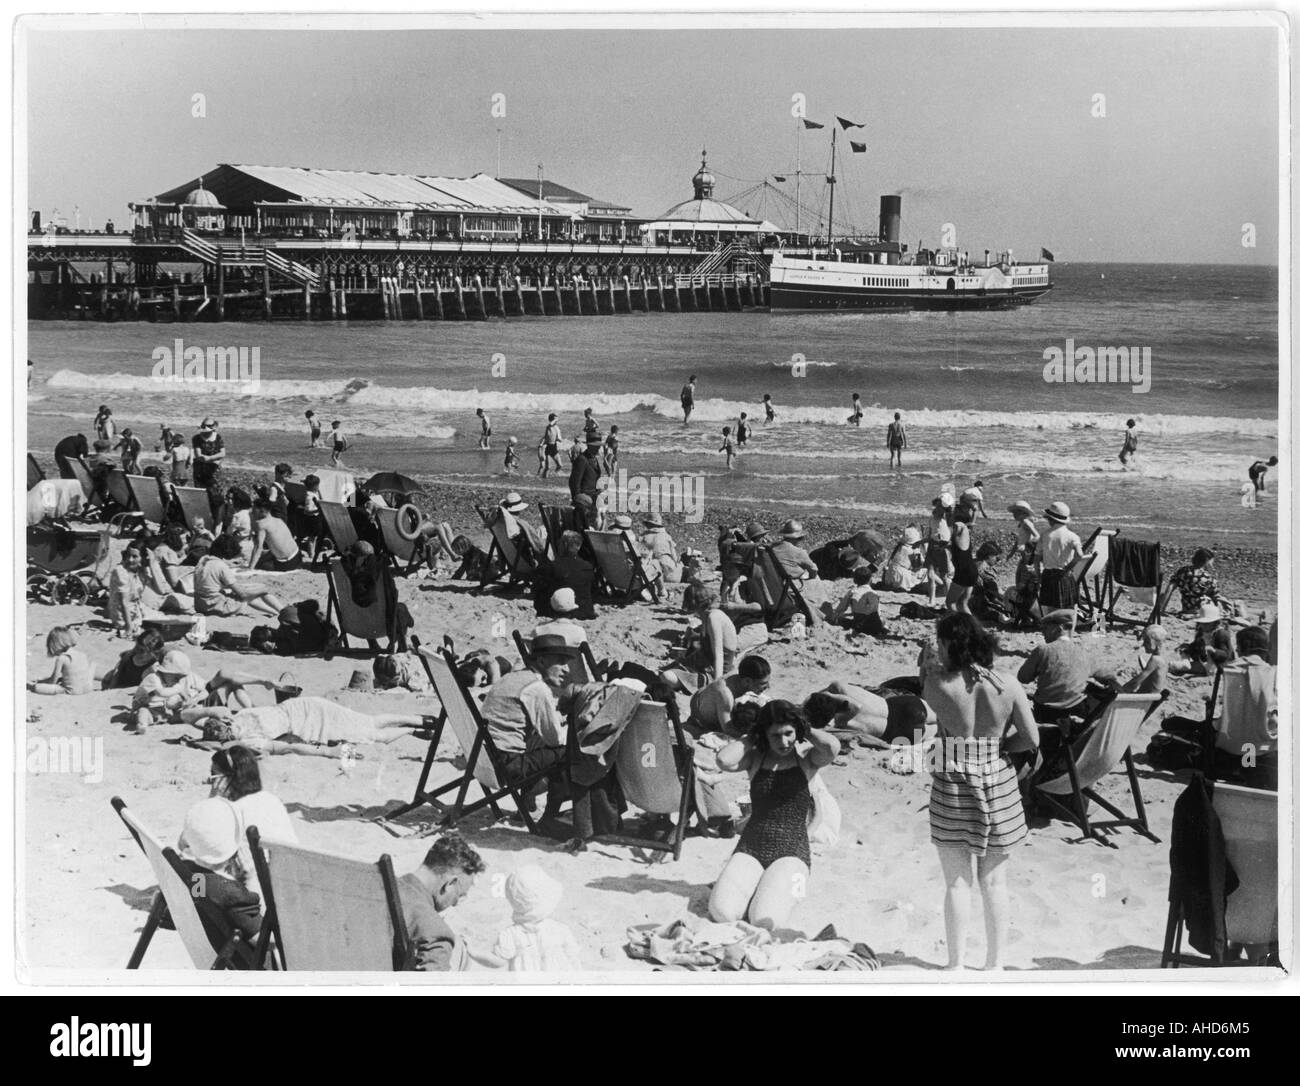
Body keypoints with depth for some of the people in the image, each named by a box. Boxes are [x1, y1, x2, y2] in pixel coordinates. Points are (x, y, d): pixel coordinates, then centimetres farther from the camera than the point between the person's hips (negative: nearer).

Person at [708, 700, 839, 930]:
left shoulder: (806, 759, 2)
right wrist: (751, 738, -2)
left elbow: (833, 747, -22)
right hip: (750, 848, 2)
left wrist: (807, 731, -4)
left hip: (792, 851, -2)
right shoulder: (755, 758, 6)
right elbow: (724, 760, -15)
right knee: (722, 912, -22)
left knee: (766, 920, -27)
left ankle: (788, 888, 9)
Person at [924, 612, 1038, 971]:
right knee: (994, 882, 12)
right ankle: (995, 963, 20)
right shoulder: (1008, 686, -7)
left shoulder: (937, 681, -13)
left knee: (957, 882, 8)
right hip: (997, 783, 2)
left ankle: (957, 965, 11)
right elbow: (1031, 739, -4)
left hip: (952, 785, -2)